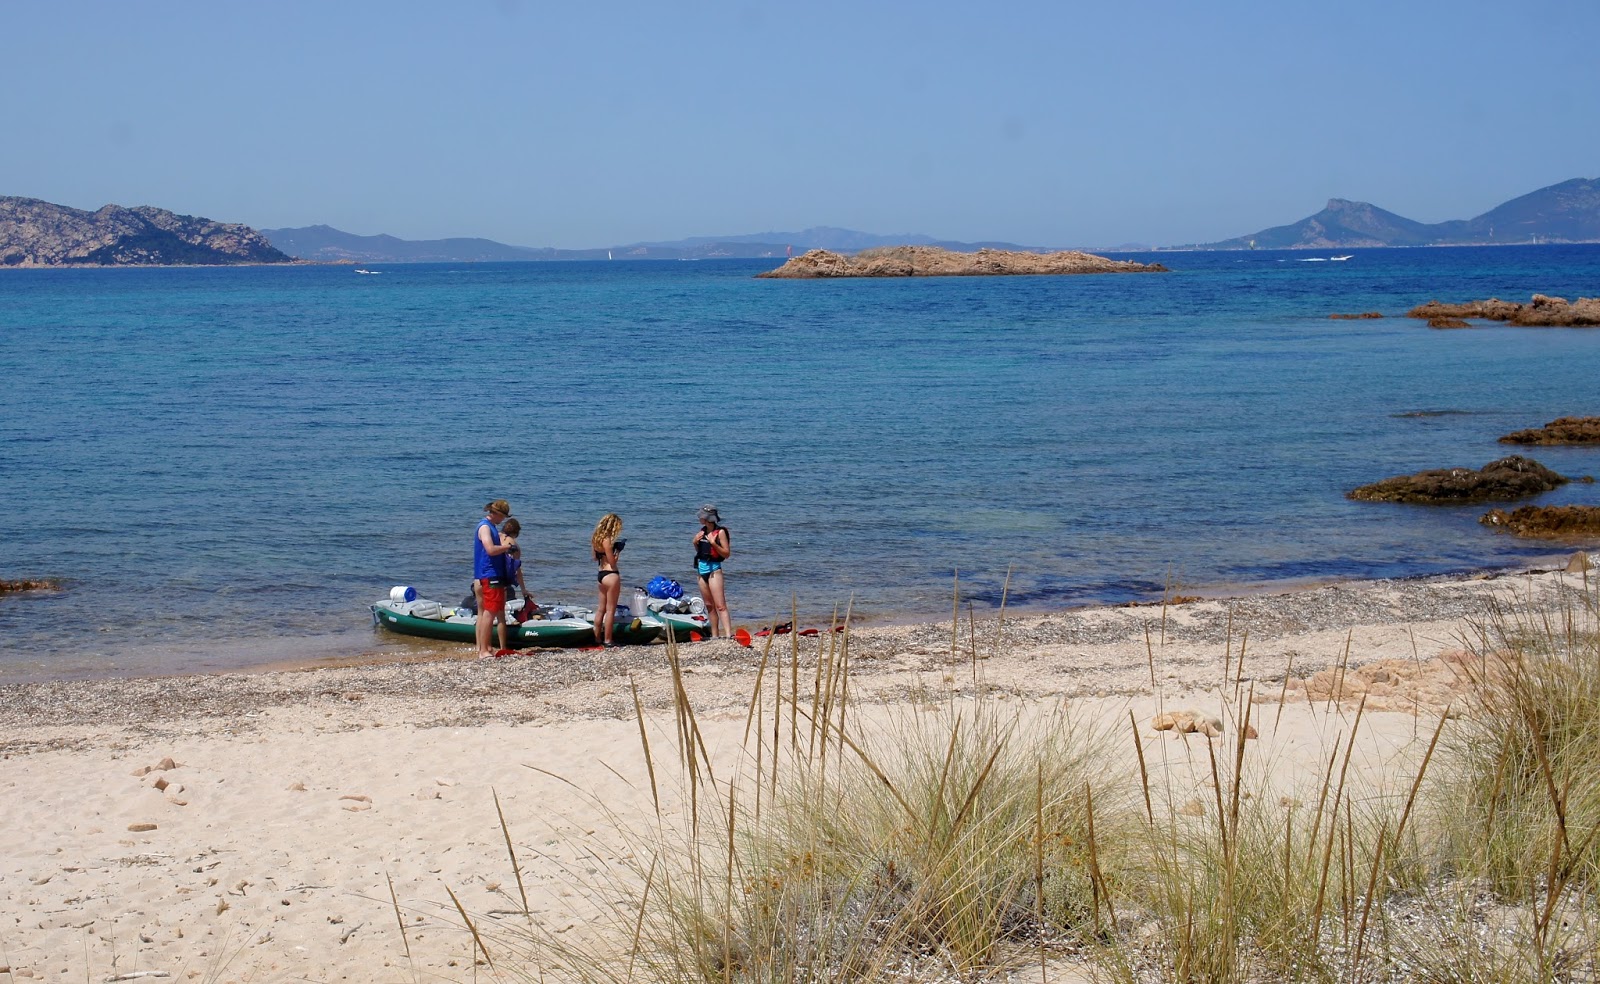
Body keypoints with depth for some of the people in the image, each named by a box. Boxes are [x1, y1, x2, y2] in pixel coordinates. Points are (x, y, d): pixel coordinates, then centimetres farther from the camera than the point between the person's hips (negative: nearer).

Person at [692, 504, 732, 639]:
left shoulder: (720, 532, -9)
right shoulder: (702, 531, 11)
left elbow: (727, 554, -11)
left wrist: (713, 543, -22)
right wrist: (695, 542, 2)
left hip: (714, 568, -7)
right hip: (701, 568, 7)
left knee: (720, 605, -14)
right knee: (709, 606, 9)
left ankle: (728, 634, -21)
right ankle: (714, 635, 13)